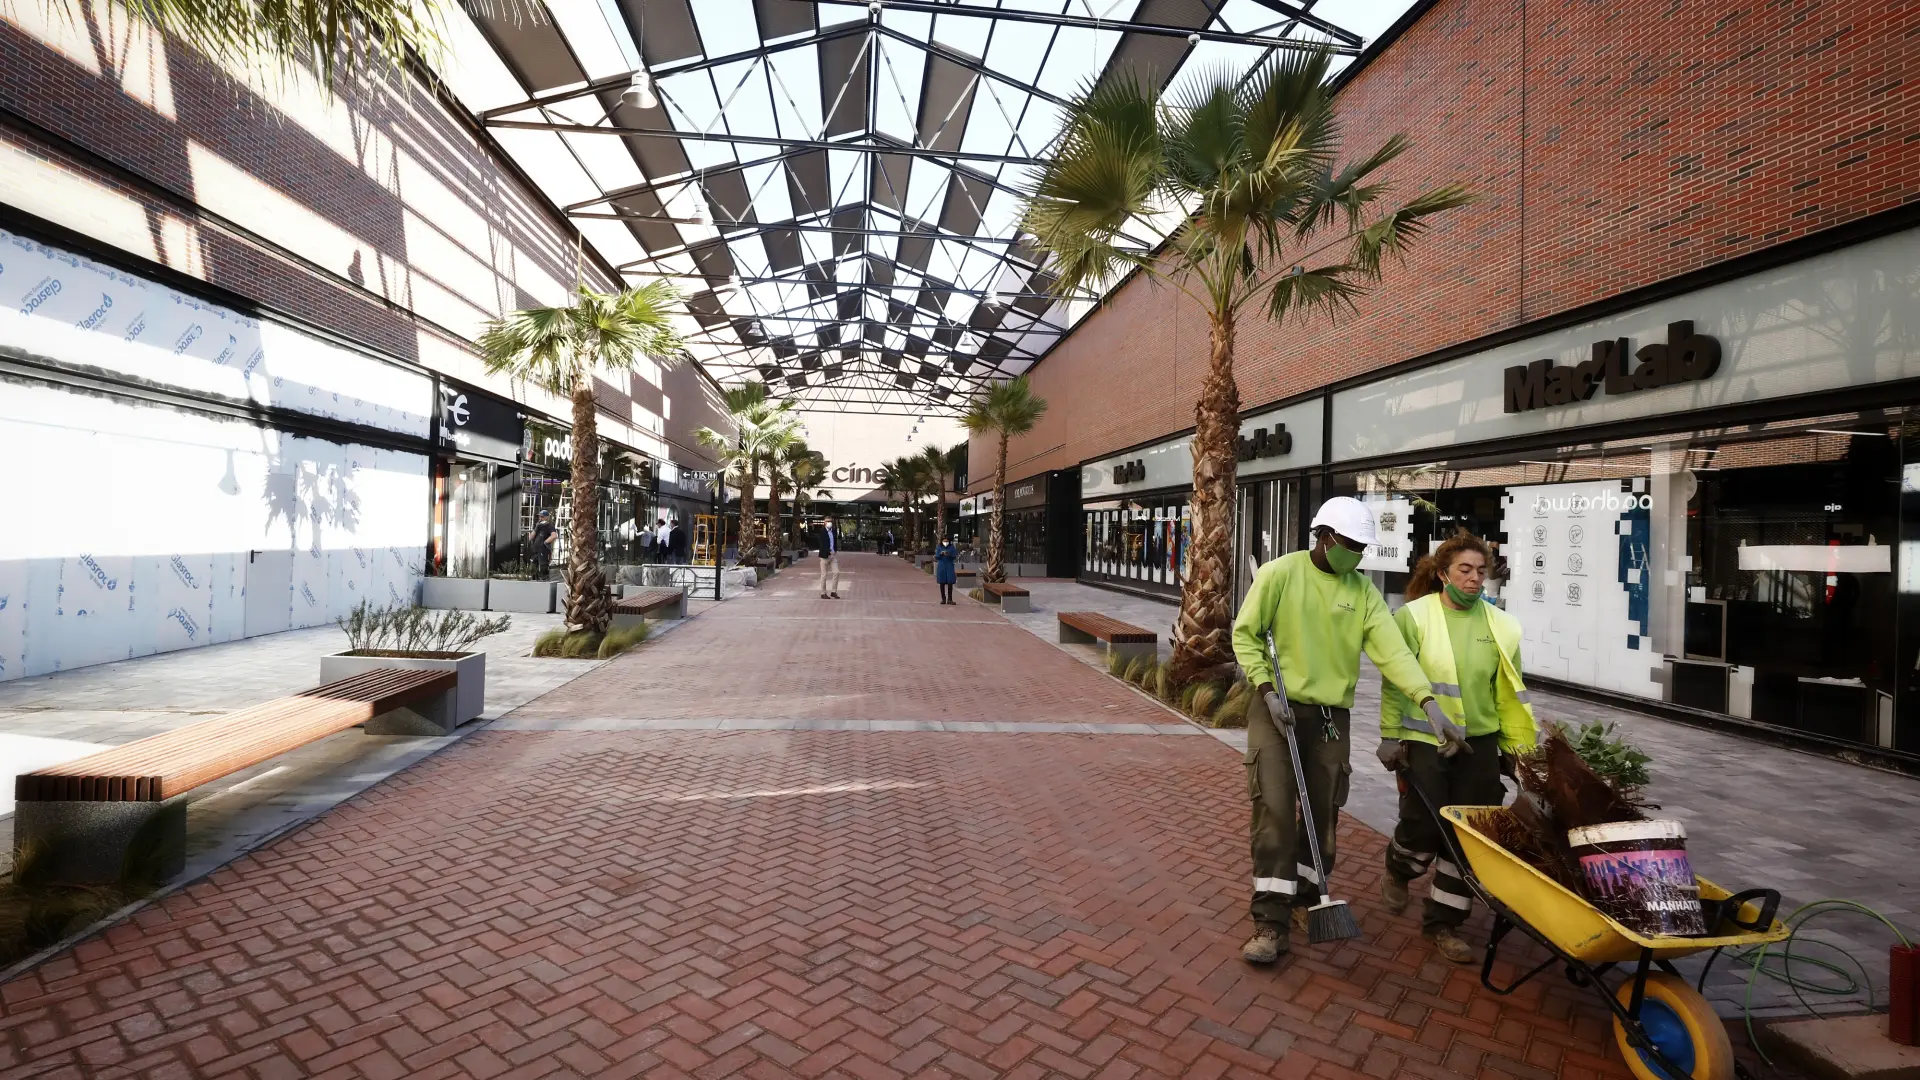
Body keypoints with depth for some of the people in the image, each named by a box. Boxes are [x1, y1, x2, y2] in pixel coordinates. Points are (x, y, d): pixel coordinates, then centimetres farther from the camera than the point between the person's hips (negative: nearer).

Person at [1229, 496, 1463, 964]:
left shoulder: (1362, 590, 3)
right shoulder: (1280, 573, -9)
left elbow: (1392, 648, -6)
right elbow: (1245, 633, -6)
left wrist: (1428, 701, -20)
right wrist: (1267, 689, -15)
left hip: (1331, 714, 4)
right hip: (1277, 708, -4)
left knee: (1323, 812, 13)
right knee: (1274, 810, -8)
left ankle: (1307, 896, 36)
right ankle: (1271, 922, 0)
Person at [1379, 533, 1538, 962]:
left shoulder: (1499, 625, 4)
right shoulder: (1415, 616, -7)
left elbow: (1509, 692, 9)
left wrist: (1517, 746, 9)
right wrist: (1390, 736, -8)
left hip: (1479, 742, 4)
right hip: (1424, 740, -4)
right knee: (1424, 825, -2)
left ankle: (1441, 923, 22)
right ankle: (1398, 871, 33)